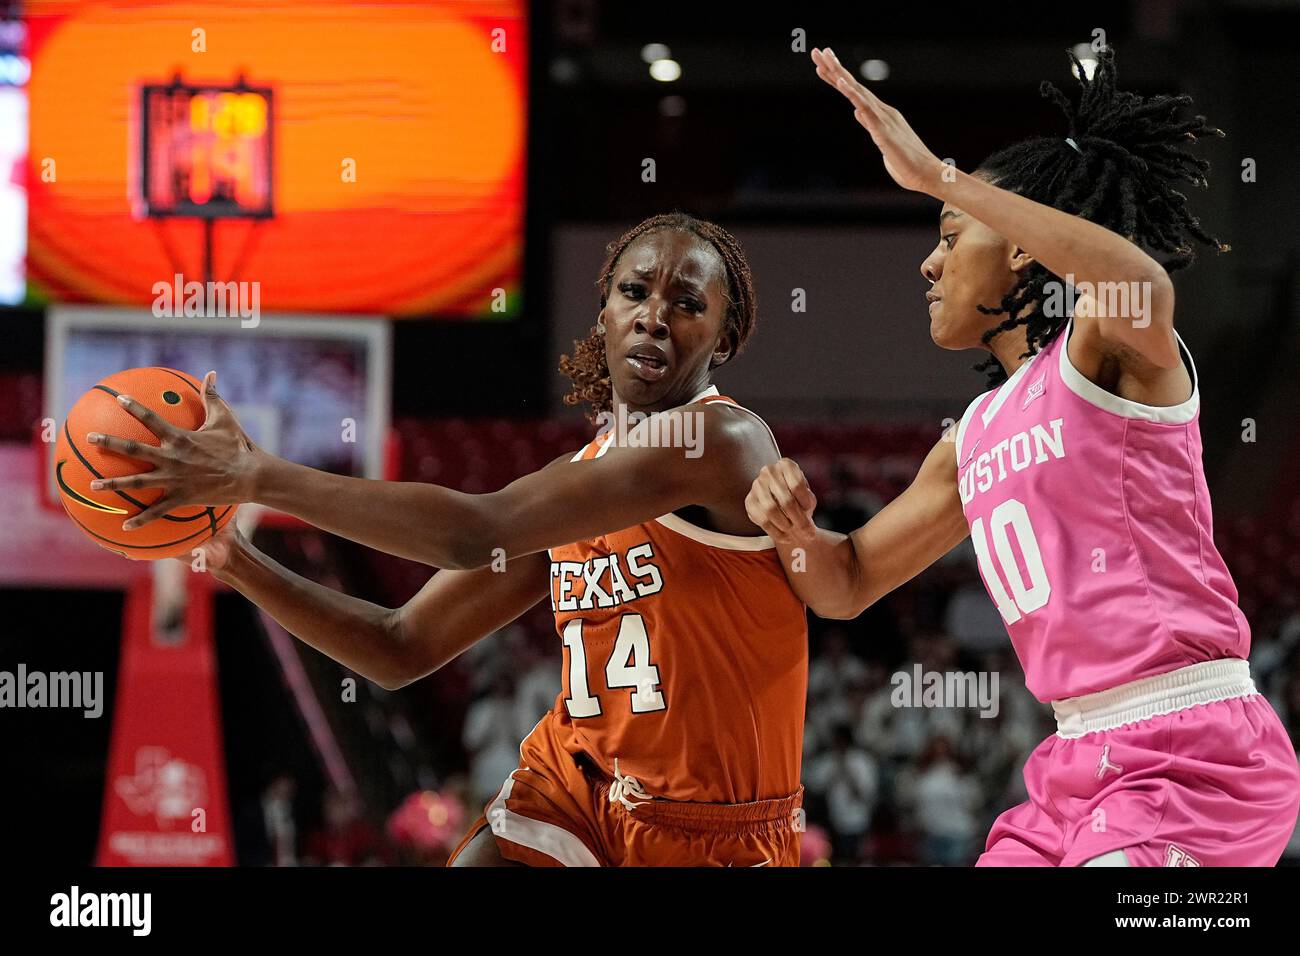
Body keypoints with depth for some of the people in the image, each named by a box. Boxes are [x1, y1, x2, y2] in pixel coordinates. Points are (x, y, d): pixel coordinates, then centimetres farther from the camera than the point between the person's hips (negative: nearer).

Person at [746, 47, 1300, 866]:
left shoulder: (1106, 354, -5)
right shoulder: (973, 438, 19)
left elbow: (1145, 285, -31)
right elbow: (849, 584, 26)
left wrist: (938, 177, -28)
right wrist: (795, 529, 0)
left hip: (1192, 754, -9)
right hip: (1081, 765, 9)